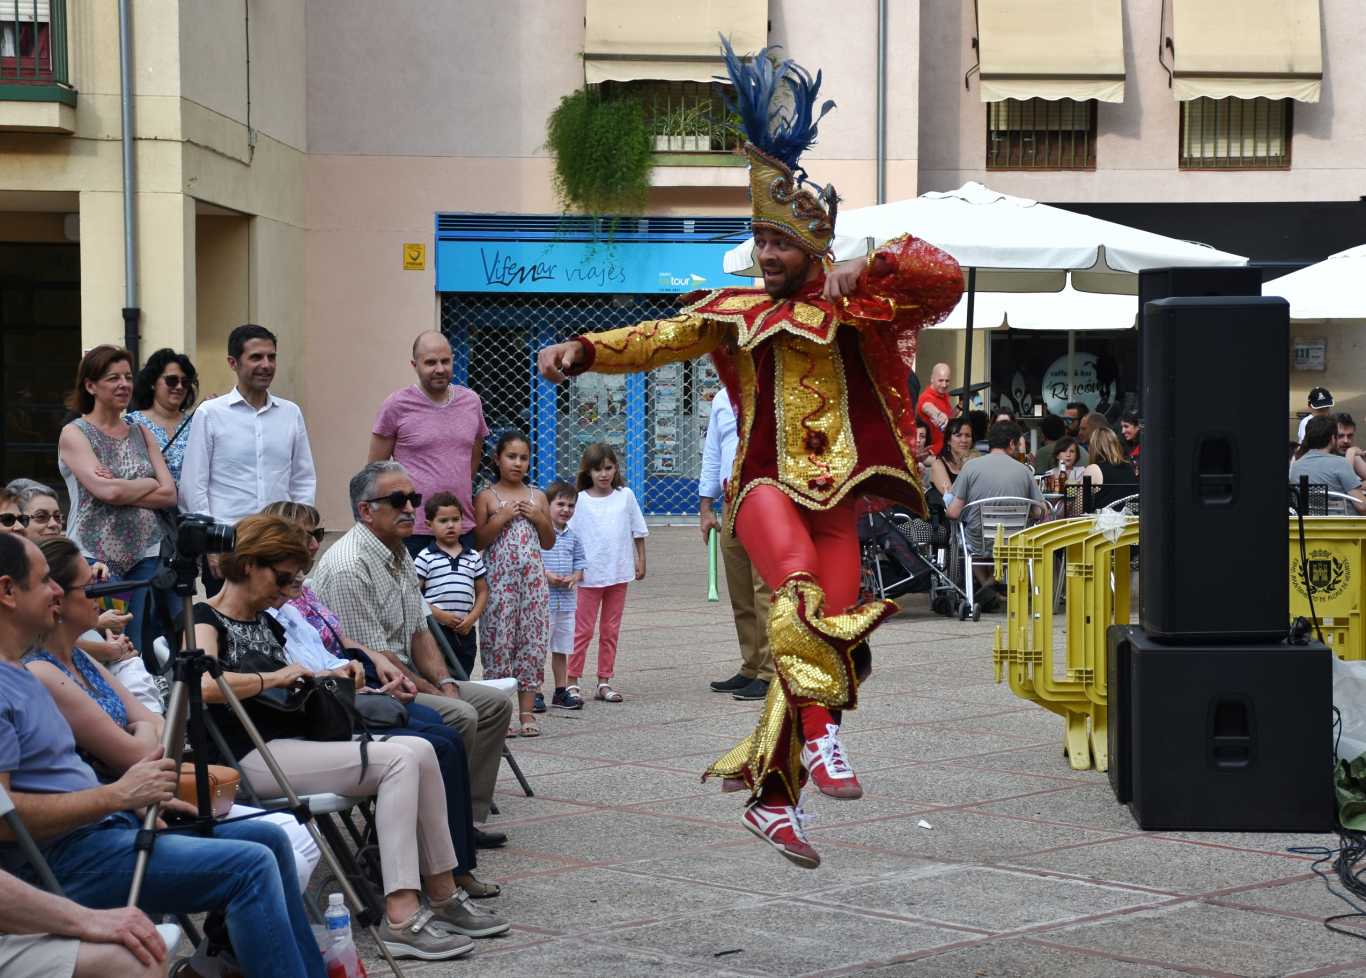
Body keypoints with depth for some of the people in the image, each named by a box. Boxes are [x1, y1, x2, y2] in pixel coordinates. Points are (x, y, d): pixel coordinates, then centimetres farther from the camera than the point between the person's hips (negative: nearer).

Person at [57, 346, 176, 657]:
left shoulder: (141, 433, 14)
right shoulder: (74, 435, -2)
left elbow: (170, 494, 3)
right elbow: (107, 491, -16)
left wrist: (123, 492, -9)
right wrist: (149, 484, -1)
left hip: (145, 555, 5)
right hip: (97, 557, -5)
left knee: (143, 650, 3)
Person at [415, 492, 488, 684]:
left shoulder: (473, 558, 10)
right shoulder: (425, 558, -3)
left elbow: (482, 592, 13)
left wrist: (472, 618, -3)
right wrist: (440, 615, -14)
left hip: (465, 631, 5)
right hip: (435, 629, -5)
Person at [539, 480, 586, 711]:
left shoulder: (573, 538, 11)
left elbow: (580, 564, 15)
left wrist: (574, 577, -5)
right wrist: (547, 575, -20)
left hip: (567, 600, 6)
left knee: (562, 648, 14)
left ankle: (561, 691, 22)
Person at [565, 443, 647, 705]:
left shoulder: (625, 496, 3)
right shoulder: (580, 500, -5)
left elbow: (638, 531, 10)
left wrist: (640, 561, 8)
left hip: (619, 573, 3)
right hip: (590, 574, -3)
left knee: (610, 630, 9)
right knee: (583, 630, -1)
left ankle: (604, 682, 16)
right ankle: (572, 681, 3)